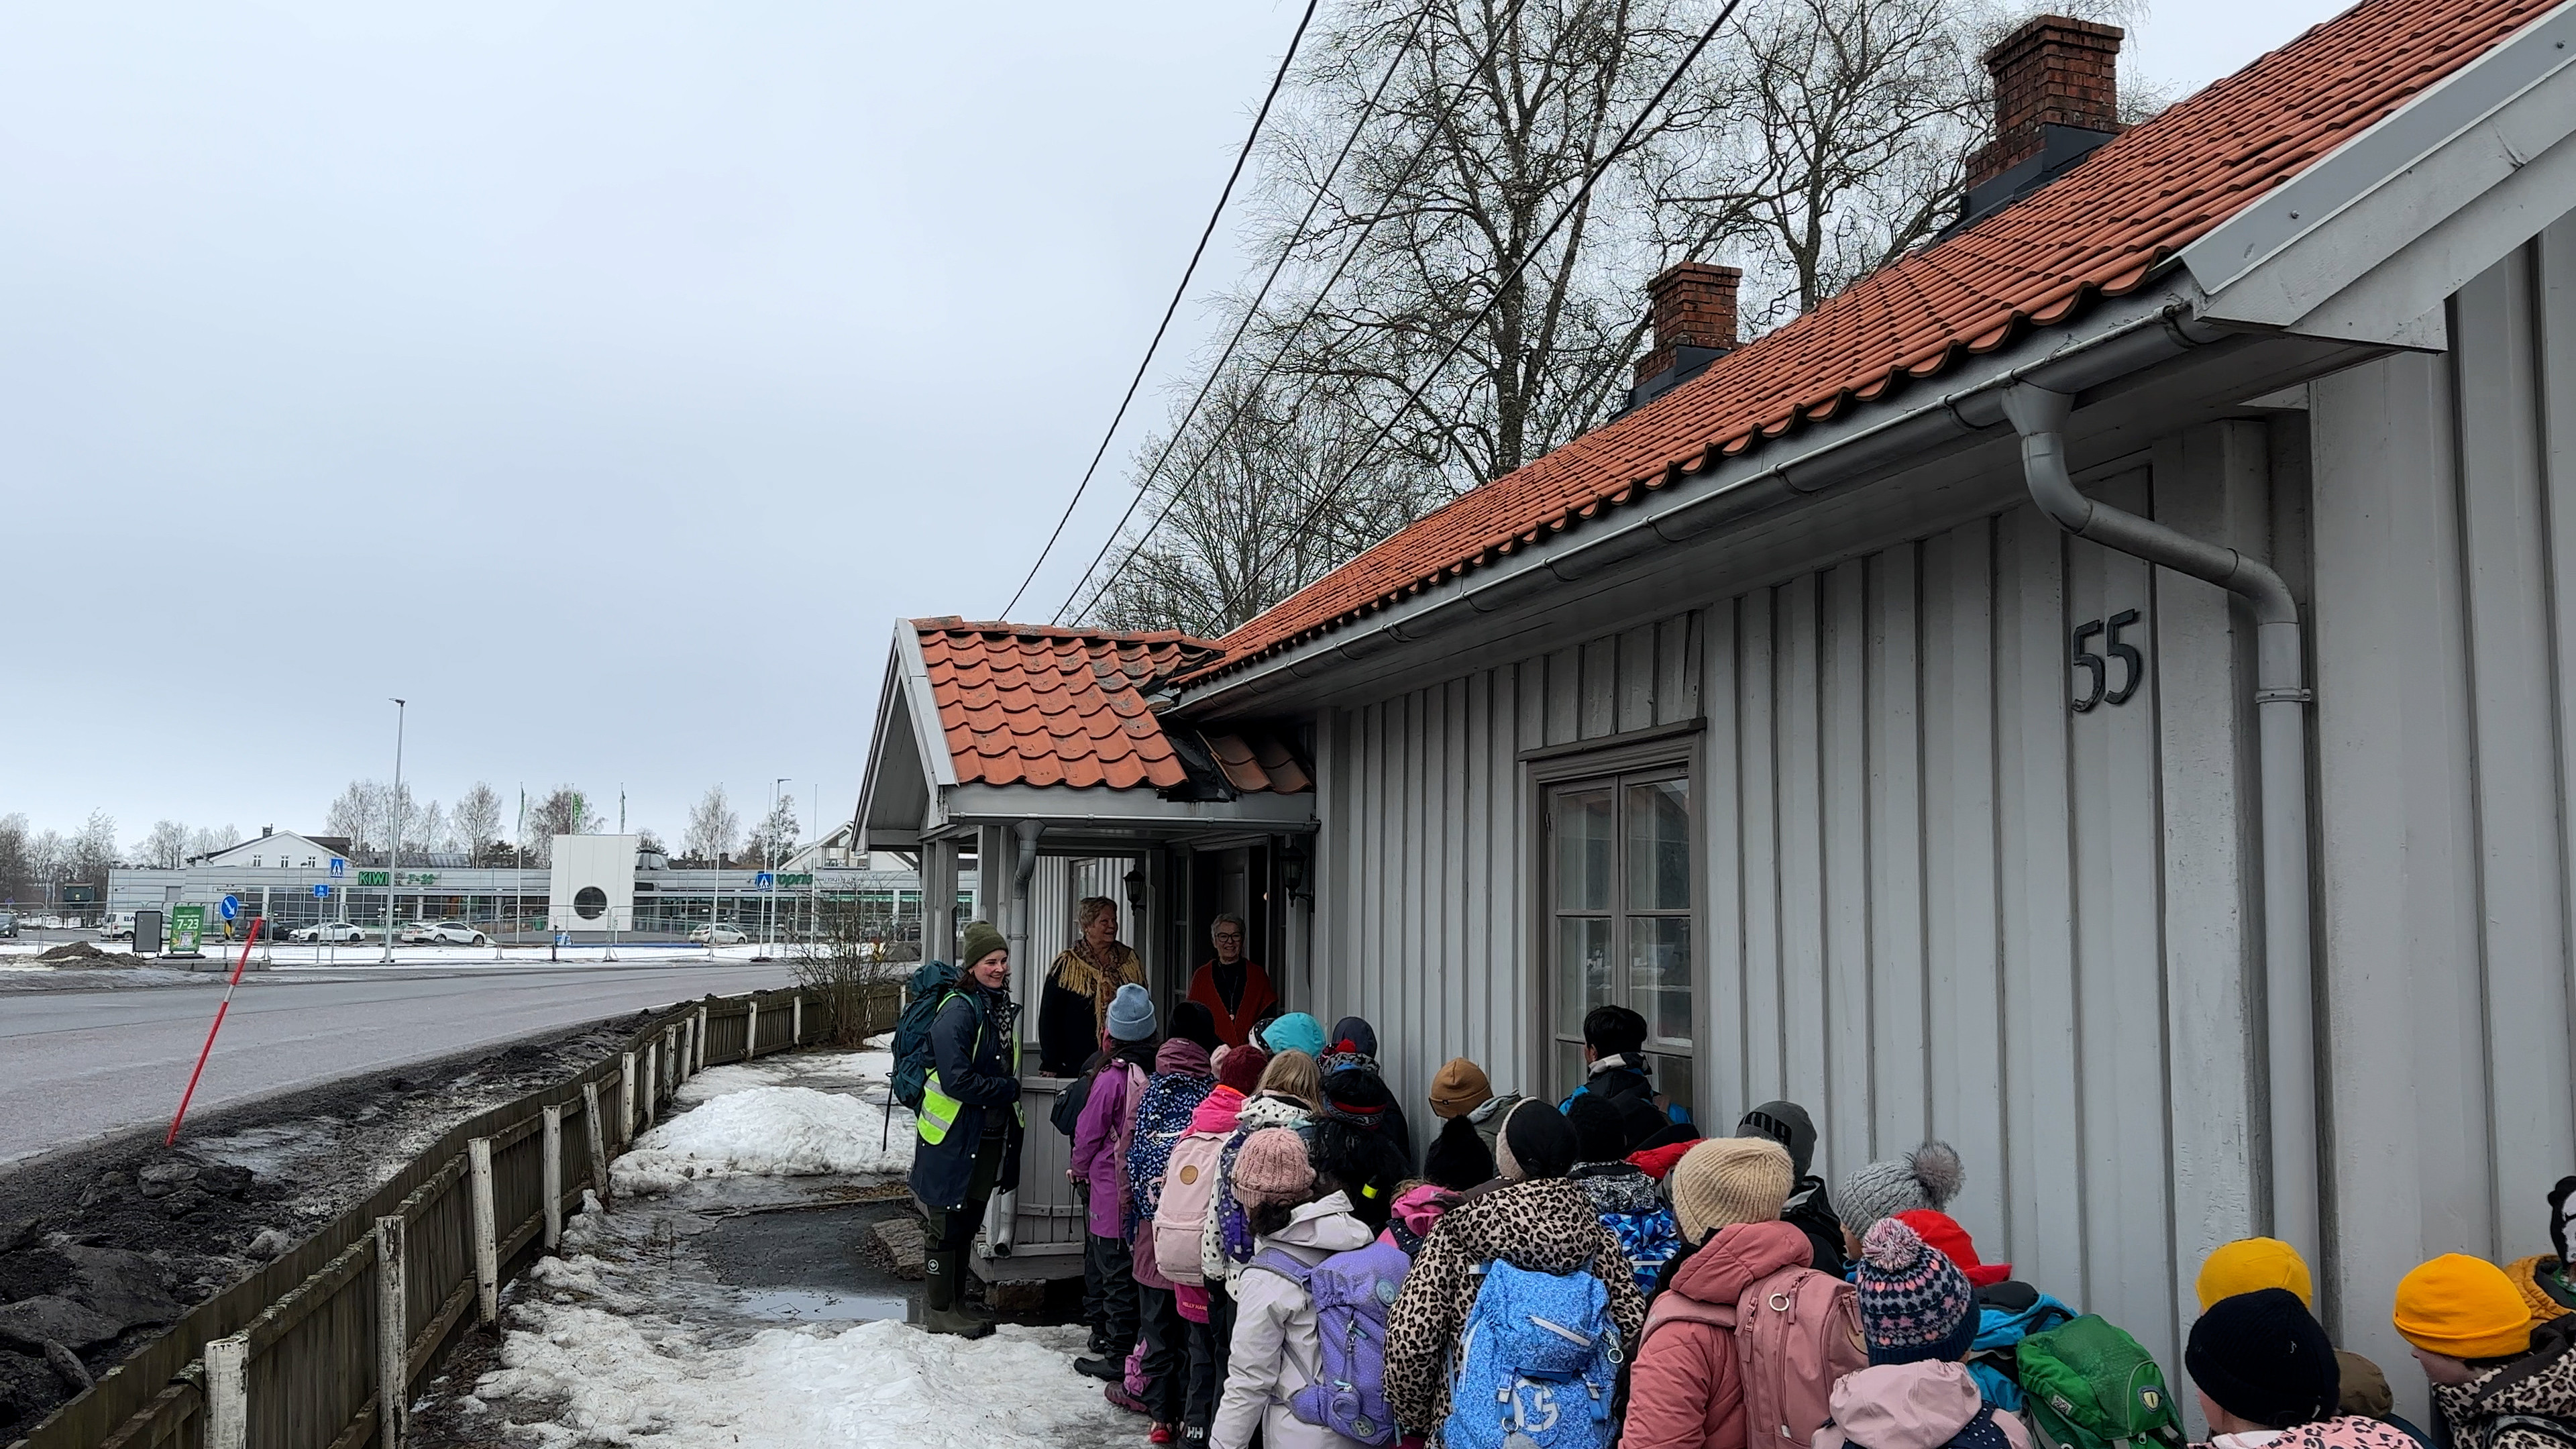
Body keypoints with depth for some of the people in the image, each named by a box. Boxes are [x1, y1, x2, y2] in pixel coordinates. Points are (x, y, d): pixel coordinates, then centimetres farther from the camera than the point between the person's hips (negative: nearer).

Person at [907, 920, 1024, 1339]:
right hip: (954, 1136, -8)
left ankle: (951, 1303, 28)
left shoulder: (1007, 1010, 11)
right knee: (948, 1225, 3)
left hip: (991, 1138, 8)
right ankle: (939, 1310, 15)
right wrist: (1008, 1089, -16)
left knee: (969, 1222, 16)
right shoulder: (958, 1011, -18)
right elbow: (957, 1079, -24)